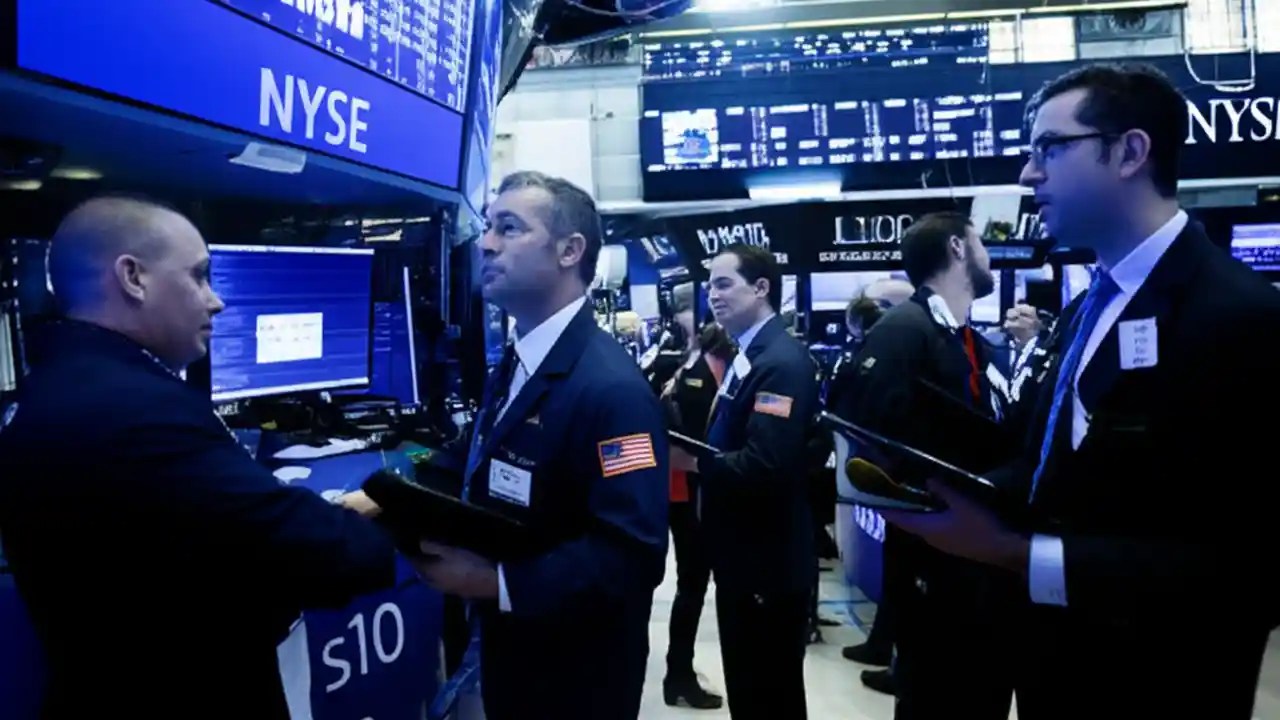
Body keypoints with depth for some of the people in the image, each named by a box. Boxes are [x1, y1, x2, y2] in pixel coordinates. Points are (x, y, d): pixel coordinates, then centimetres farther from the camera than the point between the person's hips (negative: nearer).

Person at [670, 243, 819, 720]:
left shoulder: (782, 362, -20)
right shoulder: (746, 356, 11)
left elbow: (765, 466, -31)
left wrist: (692, 461, -21)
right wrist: (687, 445, -5)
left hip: (768, 562, -9)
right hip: (743, 556, 9)